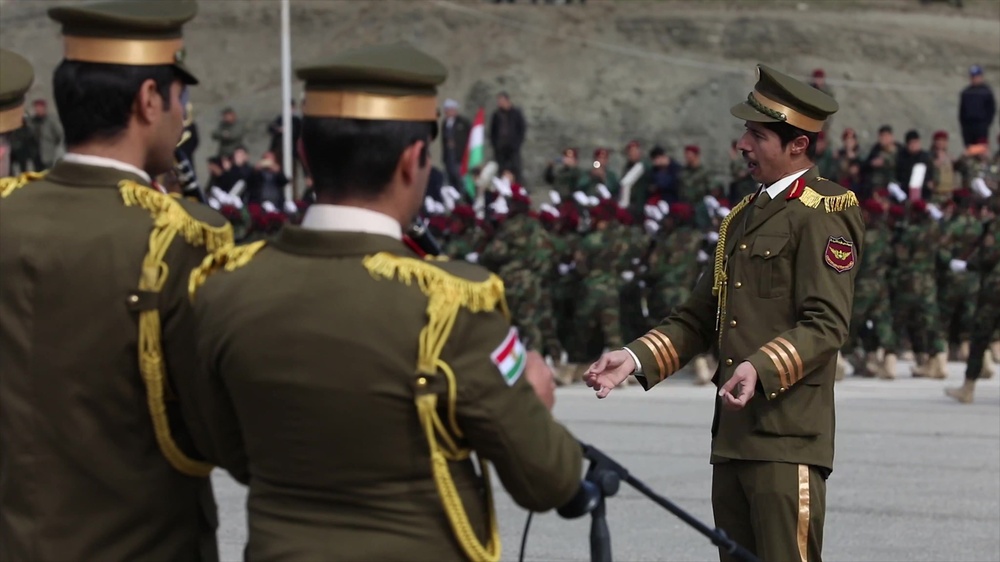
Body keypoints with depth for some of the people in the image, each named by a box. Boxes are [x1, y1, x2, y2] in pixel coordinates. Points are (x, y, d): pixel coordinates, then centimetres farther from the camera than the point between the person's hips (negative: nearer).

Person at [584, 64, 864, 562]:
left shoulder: (823, 214, -6)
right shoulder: (742, 217, 21)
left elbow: (826, 325, -15)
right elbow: (699, 319, 21)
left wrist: (762, 368, -29)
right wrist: (635, 358, 7)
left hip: (788, 438, -8)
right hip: (732, 438, 8)